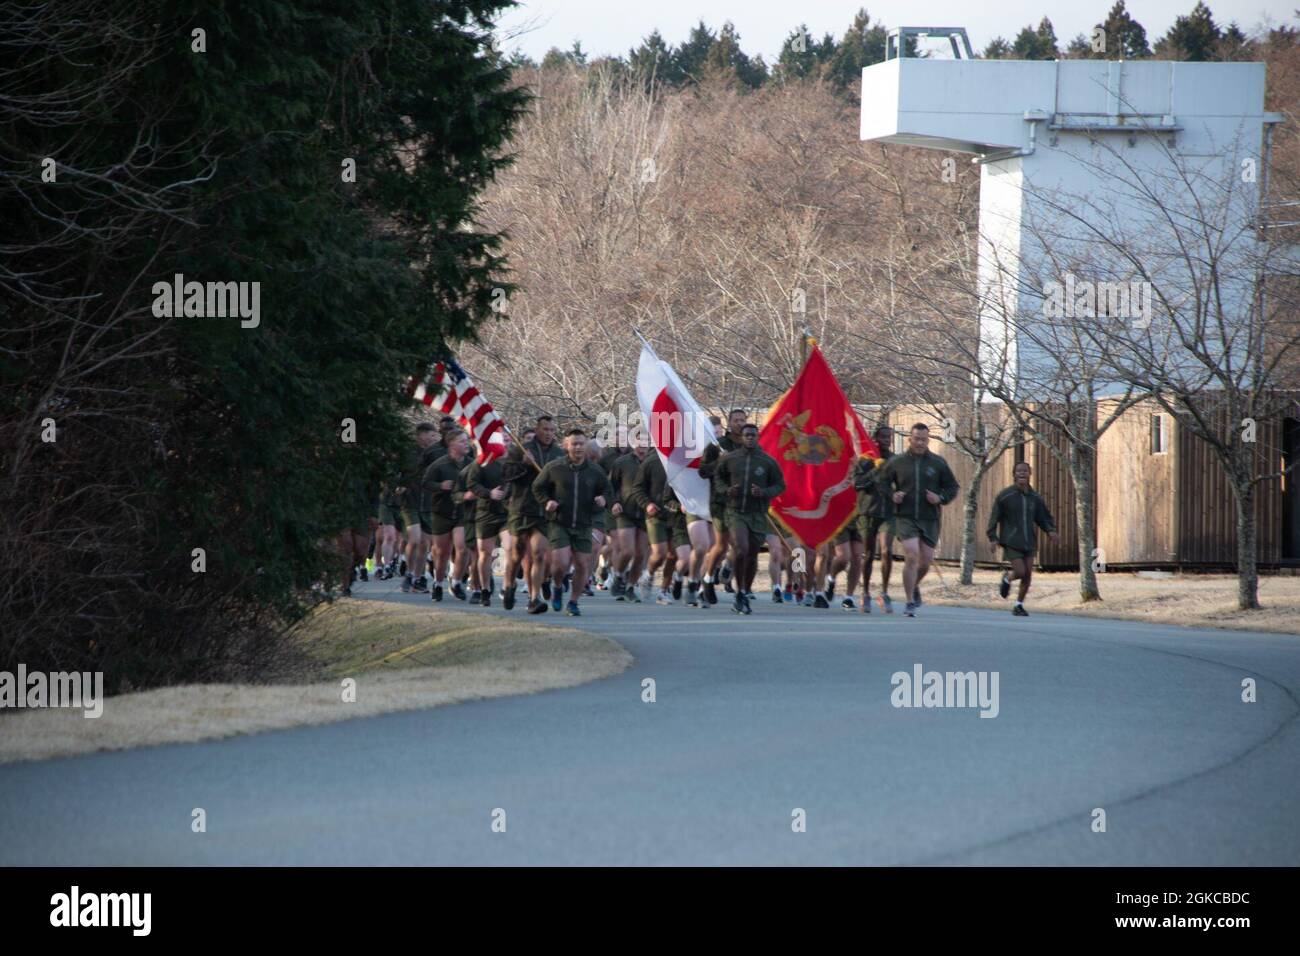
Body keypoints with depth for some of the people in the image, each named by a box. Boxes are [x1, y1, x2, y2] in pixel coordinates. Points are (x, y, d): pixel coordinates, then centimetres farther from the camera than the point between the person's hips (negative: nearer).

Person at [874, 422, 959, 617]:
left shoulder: (938, 464, 4)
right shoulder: (897, 462, 3)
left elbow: (952, 487, 11)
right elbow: (882, 482, 15)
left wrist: (941, 498, -9)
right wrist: (892, 495, -5)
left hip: (930, 520, 2)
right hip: (905, 518, -2)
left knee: (926, 561, 5)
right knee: (911, 556, -16)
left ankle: (915, 587, 38)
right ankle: (910, 602, -8)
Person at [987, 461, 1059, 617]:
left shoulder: (1035, 498, 6)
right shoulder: (1005, 495, -5)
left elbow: (1044, 517, 14)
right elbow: (994, 517, -2)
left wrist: (1051, 530, -5)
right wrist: (993, 537, -9)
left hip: (1029, 542, 4)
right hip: (1011, 542, -4)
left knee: (1028, 575, 0)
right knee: (1020, 572, -13)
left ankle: (1019, 605, 16)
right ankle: (1007, 580, 23)